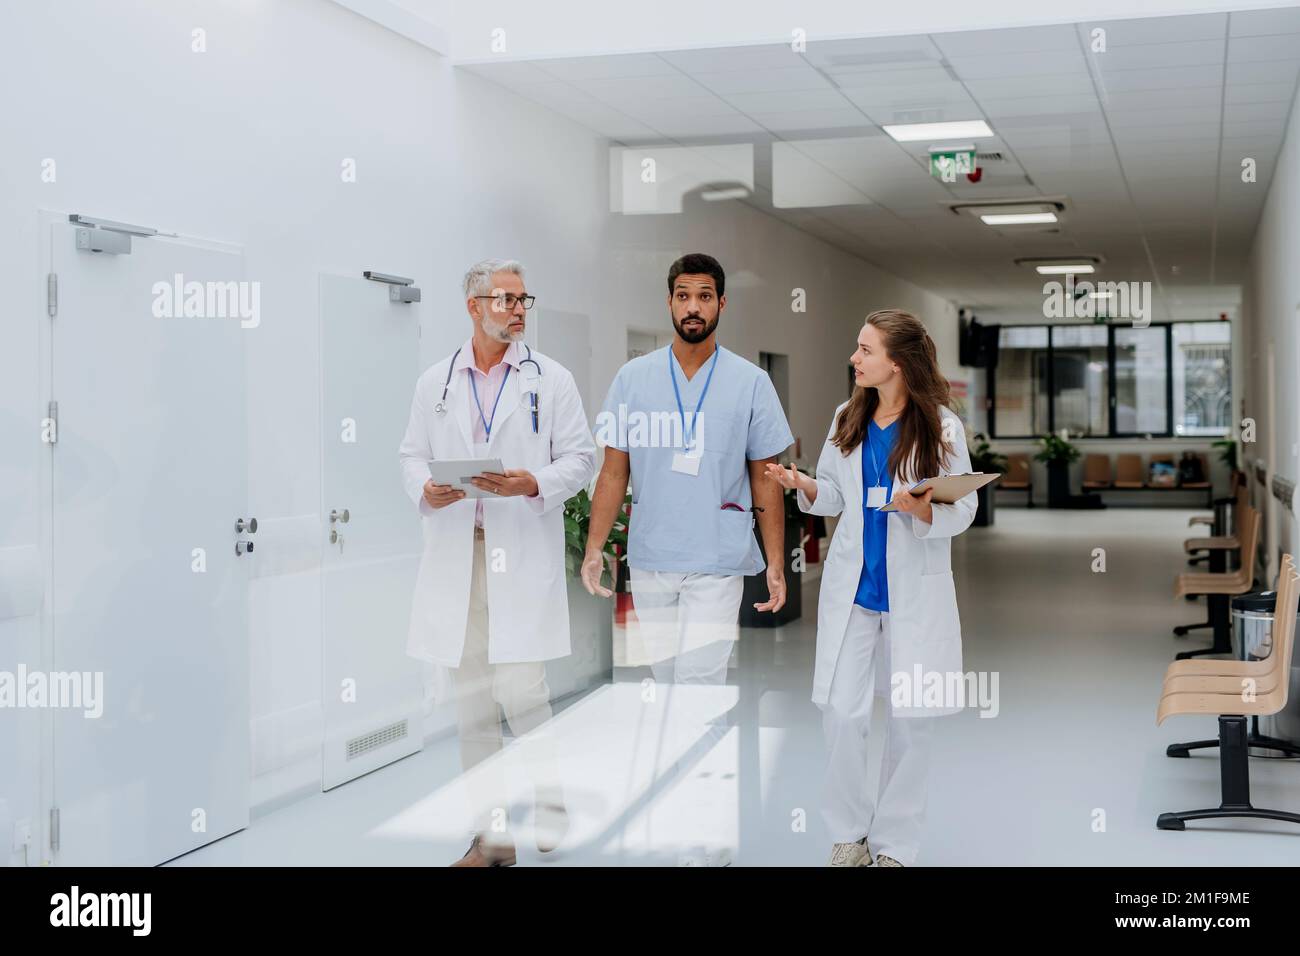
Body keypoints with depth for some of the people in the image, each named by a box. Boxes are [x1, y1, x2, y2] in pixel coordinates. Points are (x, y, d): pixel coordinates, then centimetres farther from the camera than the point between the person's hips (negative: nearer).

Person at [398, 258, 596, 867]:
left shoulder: (552, 379, 5)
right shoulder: (434, 383, 12)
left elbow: (580, 458, 3)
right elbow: (411, 454, 15)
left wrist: (534, 484, -15)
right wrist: (425, 490, -7)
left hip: (524, 553, -3)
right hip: (455, 550, 3)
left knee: (521, 689, -10)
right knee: (471, 697, 6)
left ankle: (551, 818, 11)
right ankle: (491, 834, 15)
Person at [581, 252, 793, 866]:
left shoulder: (749, 382, 1)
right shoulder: (633, 378, 5)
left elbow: (765, 481, 3)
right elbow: (614, 471, 7)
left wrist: (776, 564, -1)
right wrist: (594, 548, -1)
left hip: (718, 564, -3)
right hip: (650, 561, 3)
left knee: (698, 698, -10)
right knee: (670, 688, 13)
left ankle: (705, 845, -5)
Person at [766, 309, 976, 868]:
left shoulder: (941, 426, -7)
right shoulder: (847, 419, 5)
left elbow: (964, 509, -4)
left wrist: (926, 511, -25)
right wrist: (801, 484, -9)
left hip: (915, 590, -2)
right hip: (851, 586, 3)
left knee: (909, 719, 5)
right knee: (842, 713, -3)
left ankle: (895, 844, 21)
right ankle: (848, 834, 17)